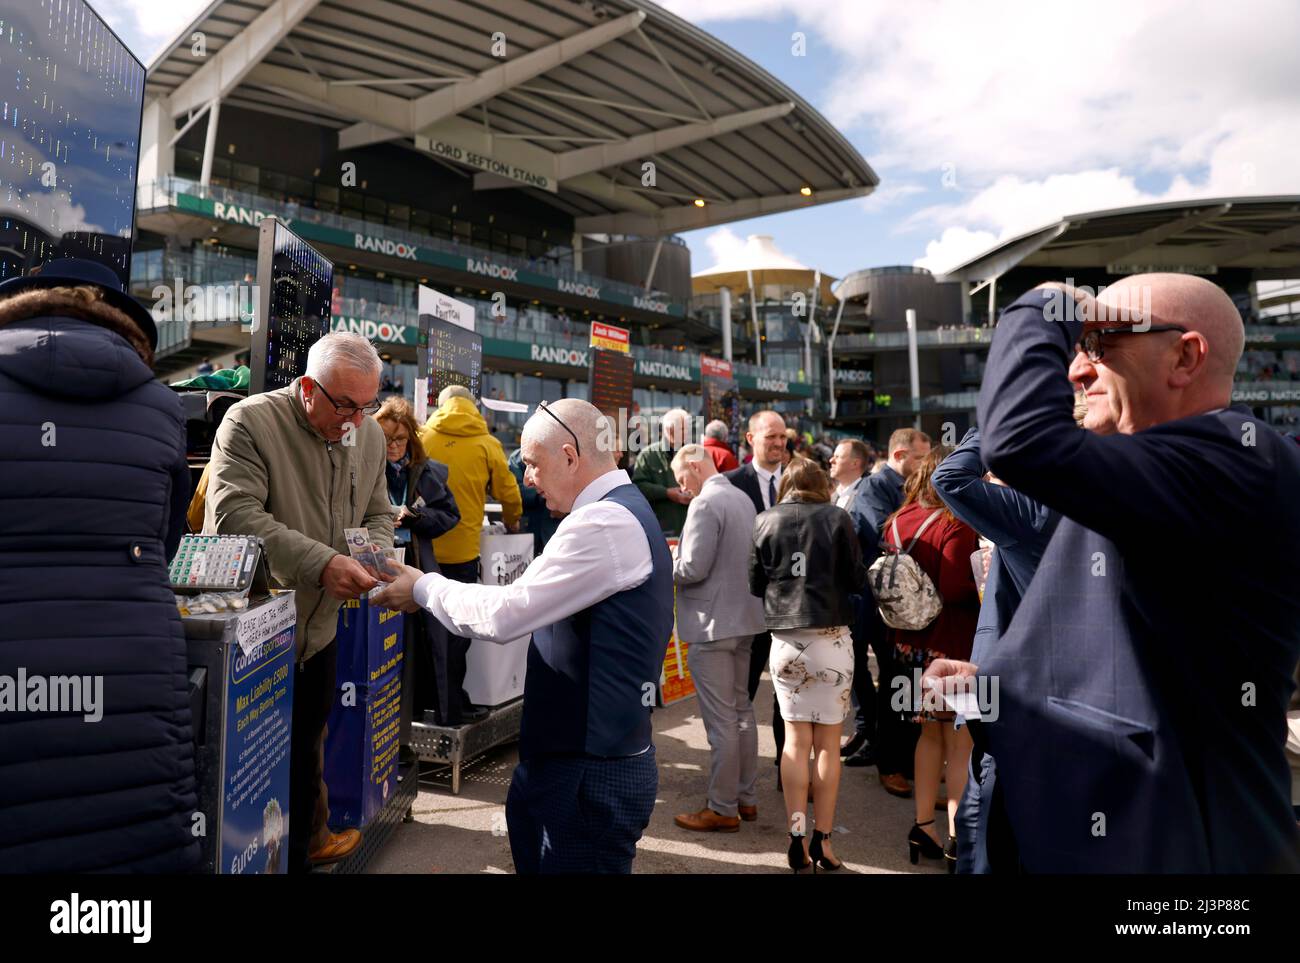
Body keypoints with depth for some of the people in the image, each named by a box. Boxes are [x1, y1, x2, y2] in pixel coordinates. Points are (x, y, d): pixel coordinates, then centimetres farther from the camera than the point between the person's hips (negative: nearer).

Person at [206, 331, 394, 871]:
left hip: (319, 626, 6)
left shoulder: (369, 434, 4)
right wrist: (322, 564, -32)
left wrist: (373, 552, -10)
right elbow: (235, 515, -25)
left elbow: (378, 513, 12)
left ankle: (305, 845, 41)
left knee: (307, 750, 21)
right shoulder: (250, 422, -15)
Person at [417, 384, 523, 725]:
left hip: (424, 545, 3)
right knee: (456, 629, 7)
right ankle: (452, 707, 12)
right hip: (461, 549, -3)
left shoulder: (423, 437, 3)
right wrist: (512, 523, 23)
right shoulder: (486, 444, -2)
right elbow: (508, 493, 3)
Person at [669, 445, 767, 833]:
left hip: (712, 623, -9)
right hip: (744, 616, 9)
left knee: (720, 719, 0)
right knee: (741, 710, 17)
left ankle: (723, 809, 12)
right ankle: (745, 798, 29)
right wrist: (678, 561, 16)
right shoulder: (742, 498, 11)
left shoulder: (705, 503, -17)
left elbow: (694, 568, -22)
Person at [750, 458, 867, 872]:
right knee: (828, 742, 10)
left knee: (796, 739, 11)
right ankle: (822, 840, 14)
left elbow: (755, 583, 5)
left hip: (785, 639, 2)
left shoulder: (764, 522, 2)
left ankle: (797, 838, 11)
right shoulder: (837, 518, -3)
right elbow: (857, 580, -1)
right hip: (831, 638, -1)